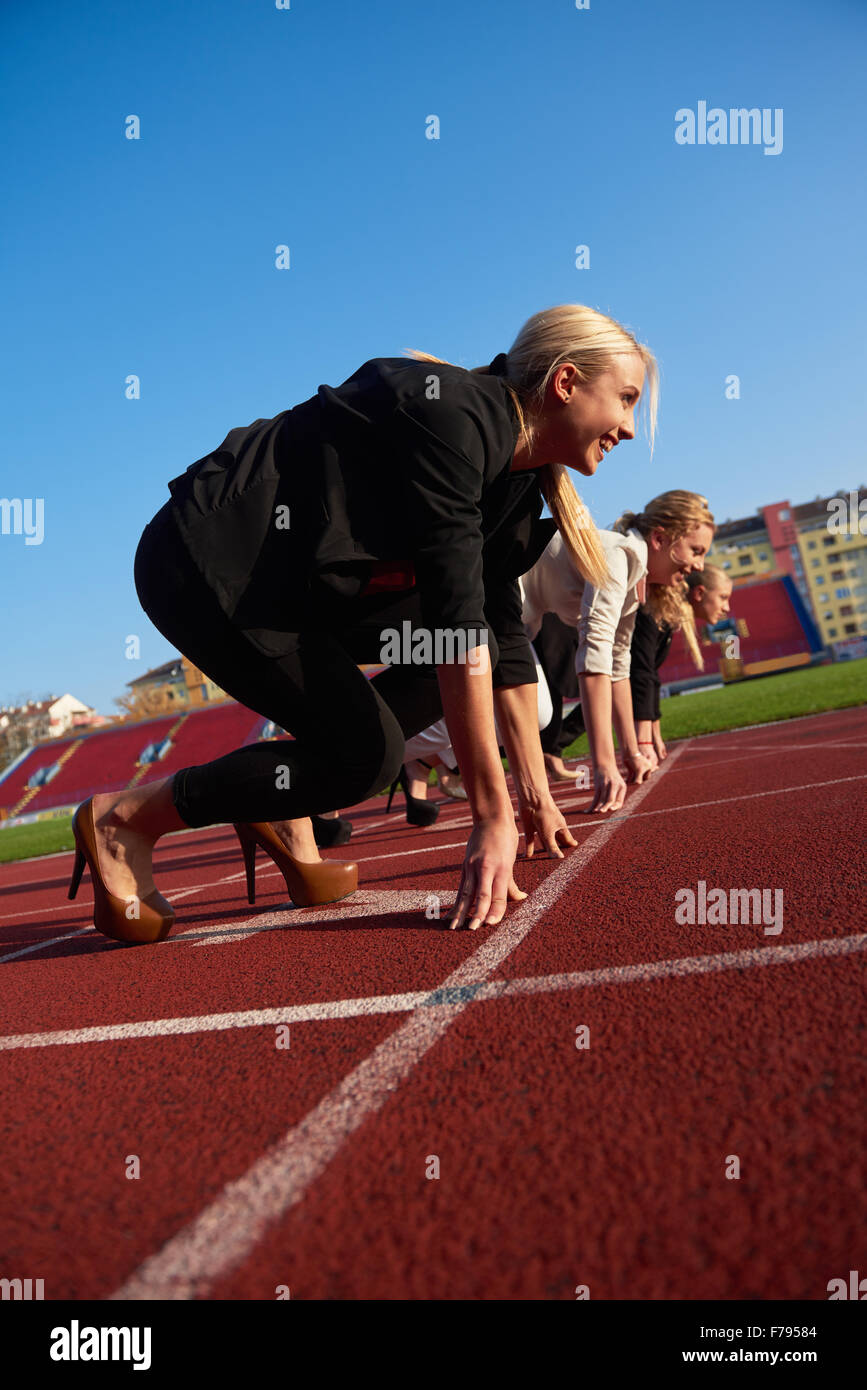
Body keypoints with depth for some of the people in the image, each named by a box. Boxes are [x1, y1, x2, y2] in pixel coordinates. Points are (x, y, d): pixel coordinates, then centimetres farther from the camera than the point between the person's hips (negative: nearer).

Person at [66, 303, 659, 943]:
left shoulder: (512, 481, 7)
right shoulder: (455, 415, -22)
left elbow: (503, 640, 9)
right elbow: (456, 618, -27)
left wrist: (536, 794, 9)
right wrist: (492, 814, -25)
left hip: (289, 578, 9)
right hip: (205, 560, -9)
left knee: (470, 640, 3)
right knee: (367, 751, -15)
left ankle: (282, 818, 6)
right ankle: (124, 817, 0)